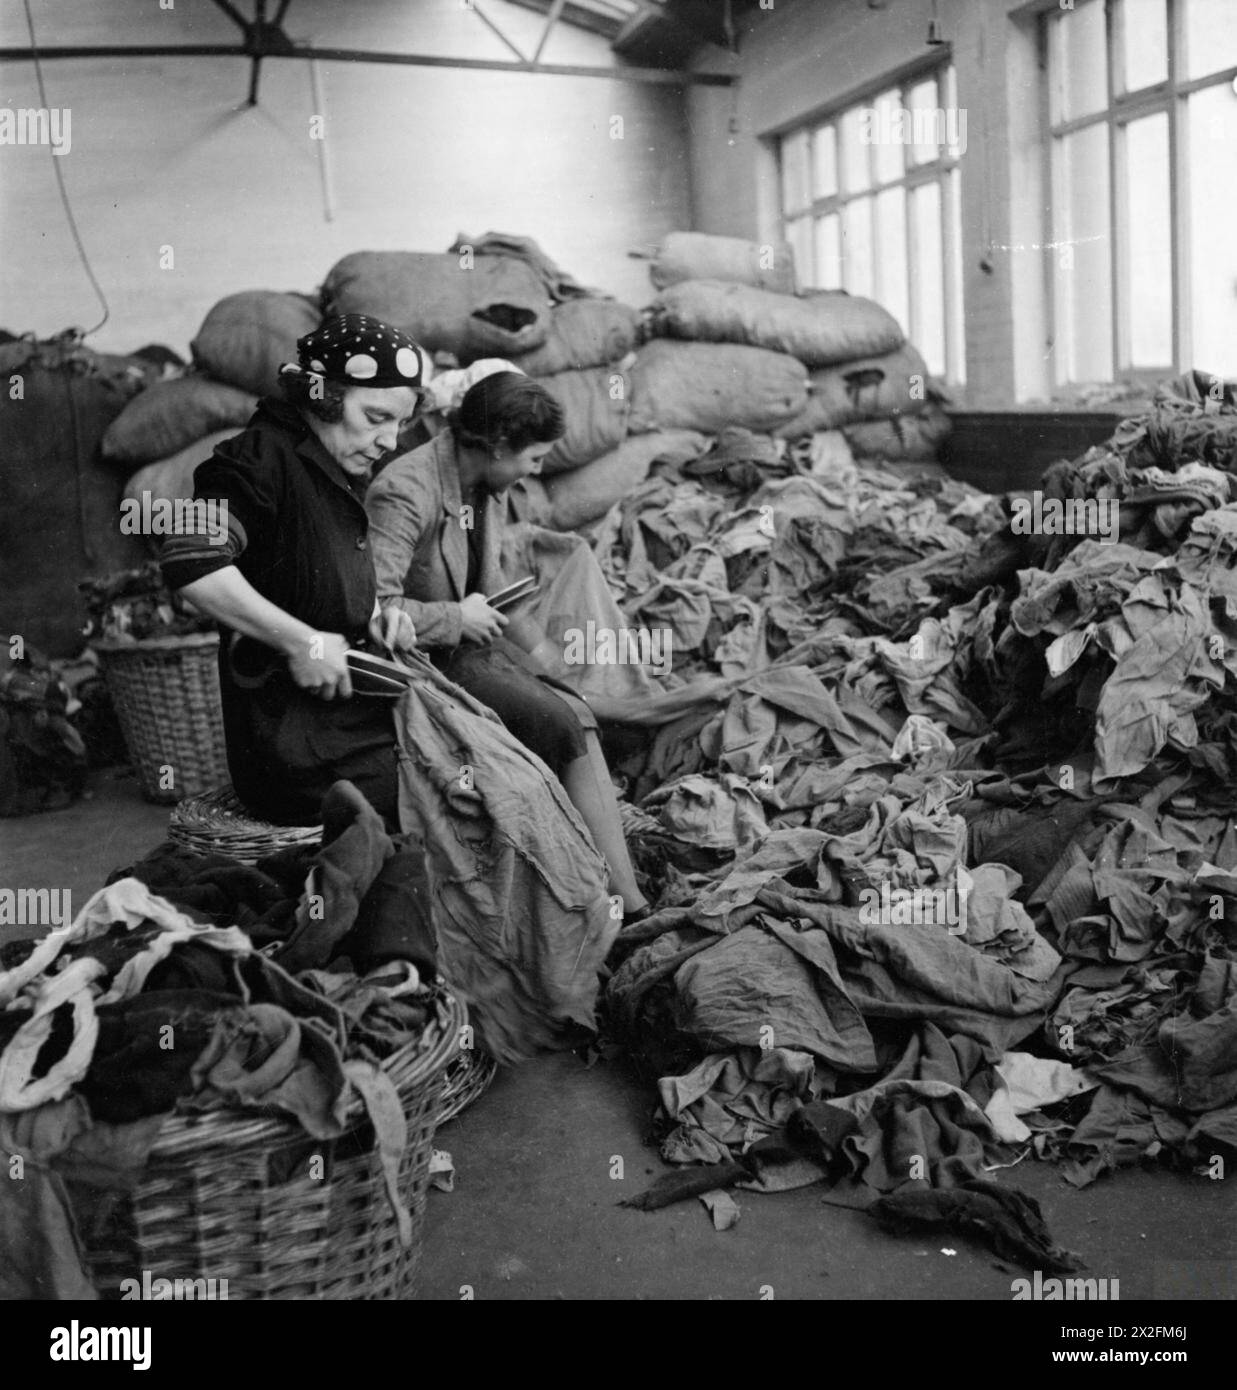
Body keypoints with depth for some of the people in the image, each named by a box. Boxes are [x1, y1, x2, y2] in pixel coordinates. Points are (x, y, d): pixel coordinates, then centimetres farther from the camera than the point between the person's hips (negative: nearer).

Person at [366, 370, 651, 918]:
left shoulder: (489, 486, 6)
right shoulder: (405, 493, -23)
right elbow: (372, 608, -30)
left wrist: (539, 654, 11)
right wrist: (459, 619, -19)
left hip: (473, 643, 8)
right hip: (424, 661, -8)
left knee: (577, 717, -13)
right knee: (561, 725, -20)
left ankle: (629, 906, -15)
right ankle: (620, 903, -8)